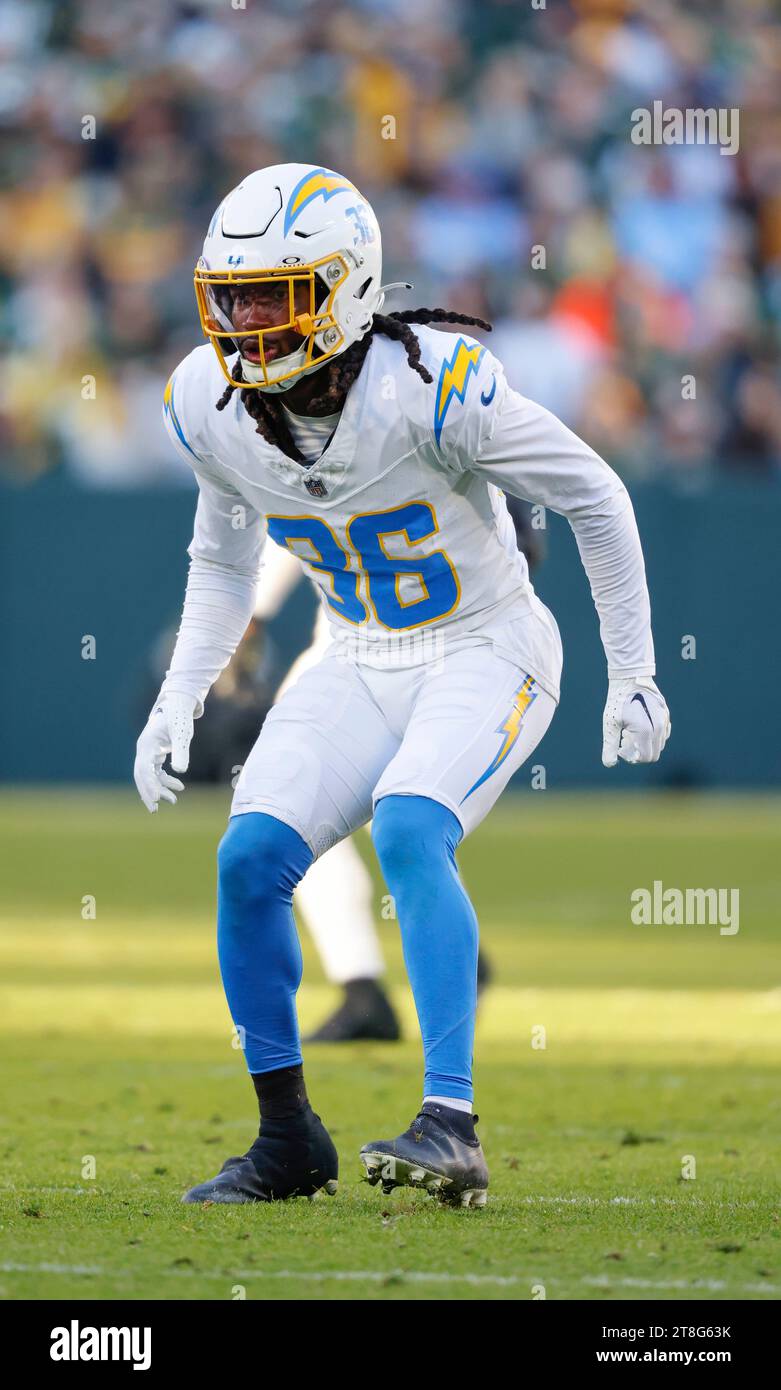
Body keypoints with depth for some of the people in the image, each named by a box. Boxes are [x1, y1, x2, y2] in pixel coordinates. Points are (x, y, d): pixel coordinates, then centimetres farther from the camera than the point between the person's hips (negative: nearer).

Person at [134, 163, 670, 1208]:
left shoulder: (428, 387, -26)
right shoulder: (209, 406, -8)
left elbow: (594, 498, -14)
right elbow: (223, 563, 14)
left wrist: (634, 676, -9)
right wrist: (176, 703, 5)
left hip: (488, 653, -6)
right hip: (363, 667, 6)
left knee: (409, 834, -30)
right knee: (250, 859, -12)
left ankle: (452, 1126, -33)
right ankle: (289, 1141, 2)